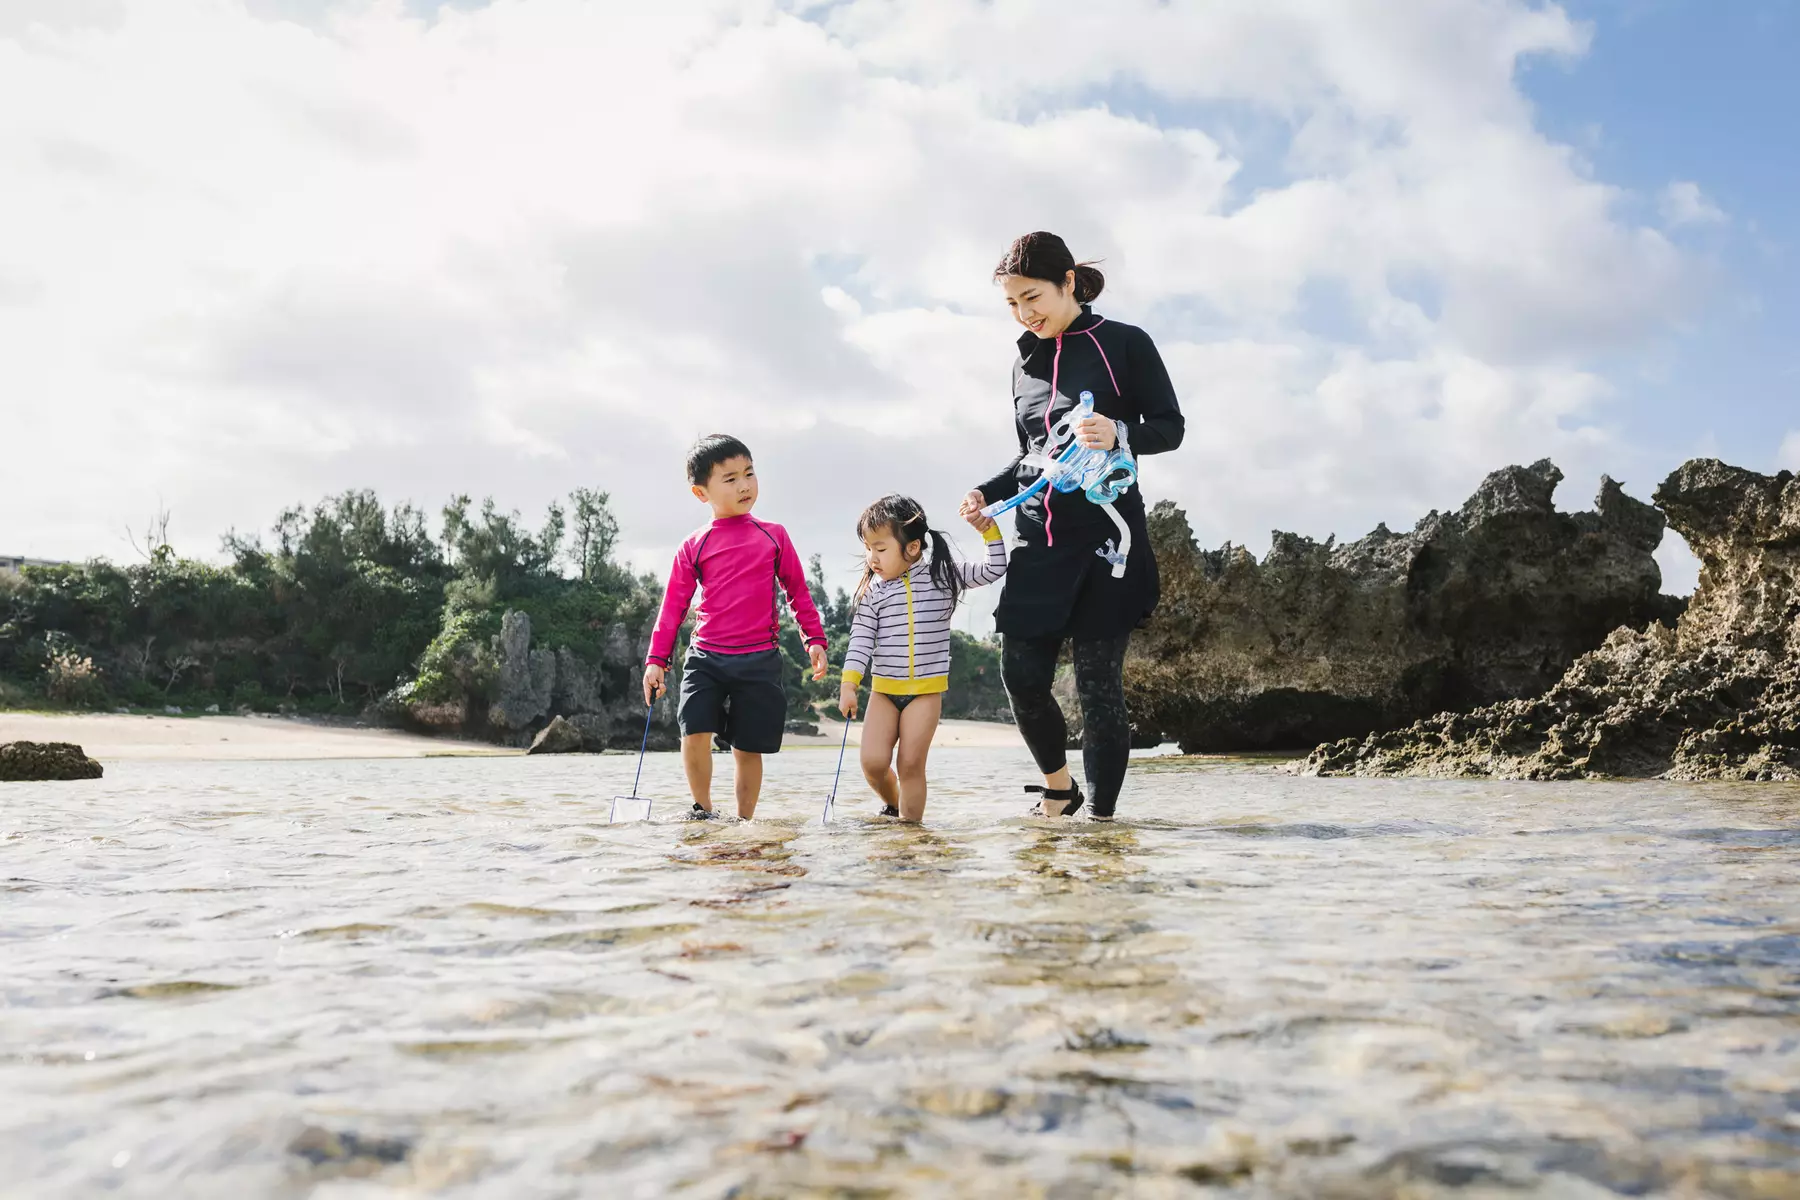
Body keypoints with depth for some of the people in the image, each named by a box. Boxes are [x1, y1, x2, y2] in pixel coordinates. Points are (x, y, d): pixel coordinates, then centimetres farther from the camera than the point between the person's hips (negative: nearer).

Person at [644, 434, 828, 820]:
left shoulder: (773, 536, 6)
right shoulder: (693, 546, 4)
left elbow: (798, 590, 13)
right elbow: (673, 606, 6)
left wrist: (815, 639, 7)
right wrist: (657, 660, 2)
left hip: (760, 661, 0)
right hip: (705, 657, 0)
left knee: (748, 747, 4)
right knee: (695, 732, -14)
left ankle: (744, 820, 20)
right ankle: (702, 808, 7)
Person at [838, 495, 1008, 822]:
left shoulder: (943, 575, -2)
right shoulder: (873, 590, -1)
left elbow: (995, 570, 1)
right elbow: (861, 638, -2)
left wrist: (989, 530, -12)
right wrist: (848, 684, -10)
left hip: (927, 690, -2)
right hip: (883, 688, 2)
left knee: (911, 764, -5)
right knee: (873, 762, -5)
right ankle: (892, 803, 25)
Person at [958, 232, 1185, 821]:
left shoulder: (1125, 344, -1)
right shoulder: (1025, 362, 16)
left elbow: (1170, 428, -1)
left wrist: (1119, 435, -21)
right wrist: (988, 492, 6)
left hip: (1104, 533, -5)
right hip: (1039, 536, 5)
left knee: (1097, 682, -4)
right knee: (1021, 673, -2)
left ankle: (1103, 813, 8)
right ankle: (1059, 785, 21)